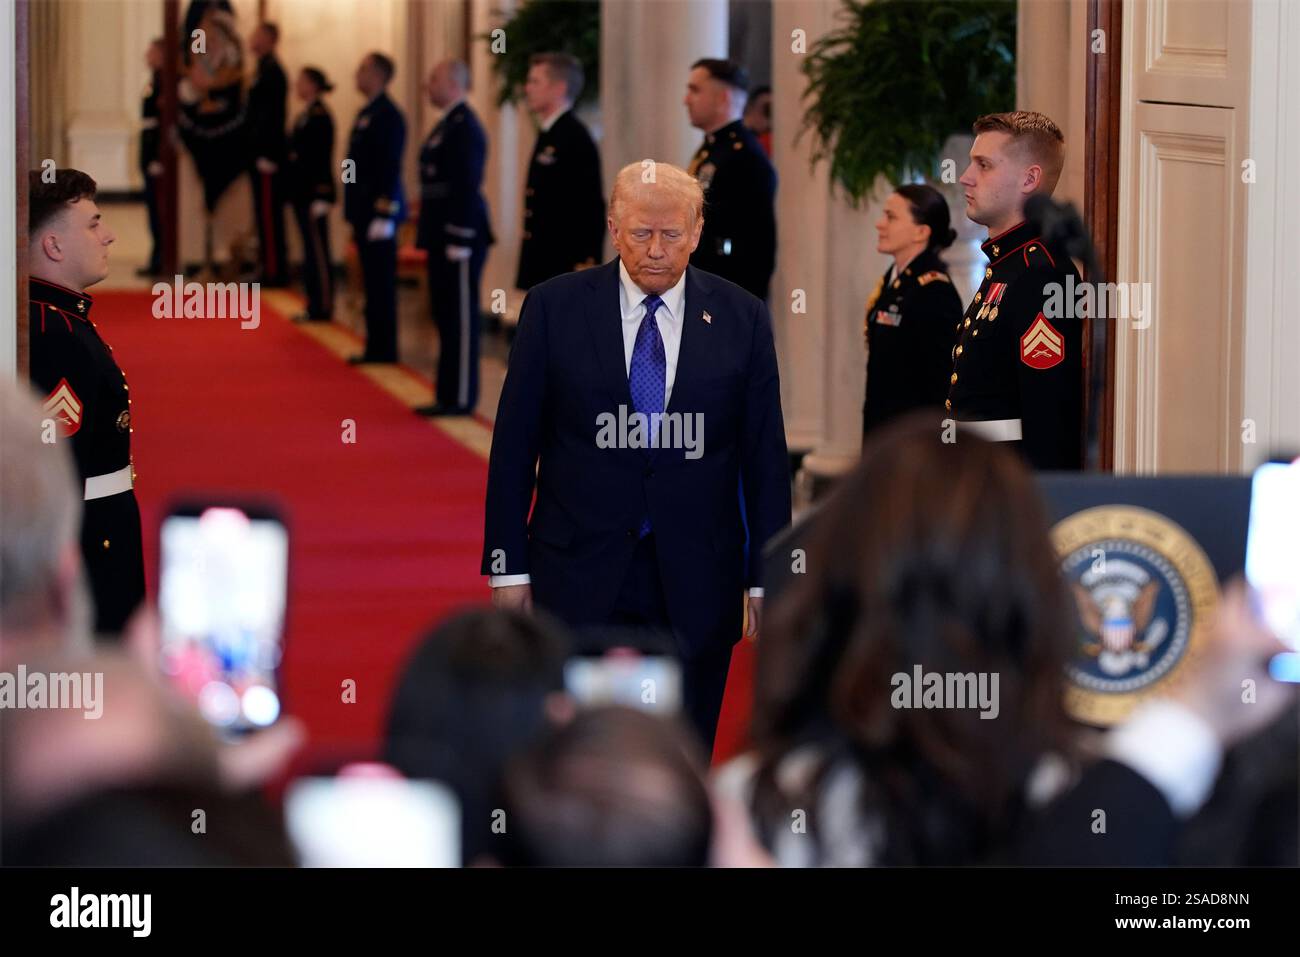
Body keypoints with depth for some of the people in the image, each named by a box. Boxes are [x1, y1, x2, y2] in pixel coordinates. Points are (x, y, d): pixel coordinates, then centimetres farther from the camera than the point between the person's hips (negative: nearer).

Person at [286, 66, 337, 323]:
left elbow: (322, 158, -18)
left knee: (317, 251, -5)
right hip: (302, 193, 10)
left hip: (314, 193, -10)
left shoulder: (319, 117, -14)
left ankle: (323, 308, -1)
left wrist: (321, 198, -20)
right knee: (311, 251, 12)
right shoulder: (305, 115, 14)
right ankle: (315, 305, 16)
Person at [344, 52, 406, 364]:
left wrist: (384, 213, -22)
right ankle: (377, 347, 15)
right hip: (365, 211, 10)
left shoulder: (387, 116, -14)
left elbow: (390, 167, -19)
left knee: (380, 284, -6)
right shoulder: (367, 113, 17)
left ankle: (383, 349, -2)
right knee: (374, 282, 11)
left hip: (379, 211, -10)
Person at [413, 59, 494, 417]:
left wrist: (459, 241, -21)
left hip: (459, 238, -10)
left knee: (461, 319, -4)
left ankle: (461, 399, 0)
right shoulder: (447, 125, 16)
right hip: (444, 237, 10)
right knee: (447, 318, 13)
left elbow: (468, 187, -20)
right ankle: (448, 395, 18)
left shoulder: (464, 127, -15)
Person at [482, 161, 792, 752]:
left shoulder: (740, 319, 3)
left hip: (695, 584, 1)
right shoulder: (553, 309, 0)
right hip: (579, 580, -1)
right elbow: (513, 448, 2)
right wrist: (508, 568, -1)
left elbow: (766, 456, 5)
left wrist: (767, 578, 2)